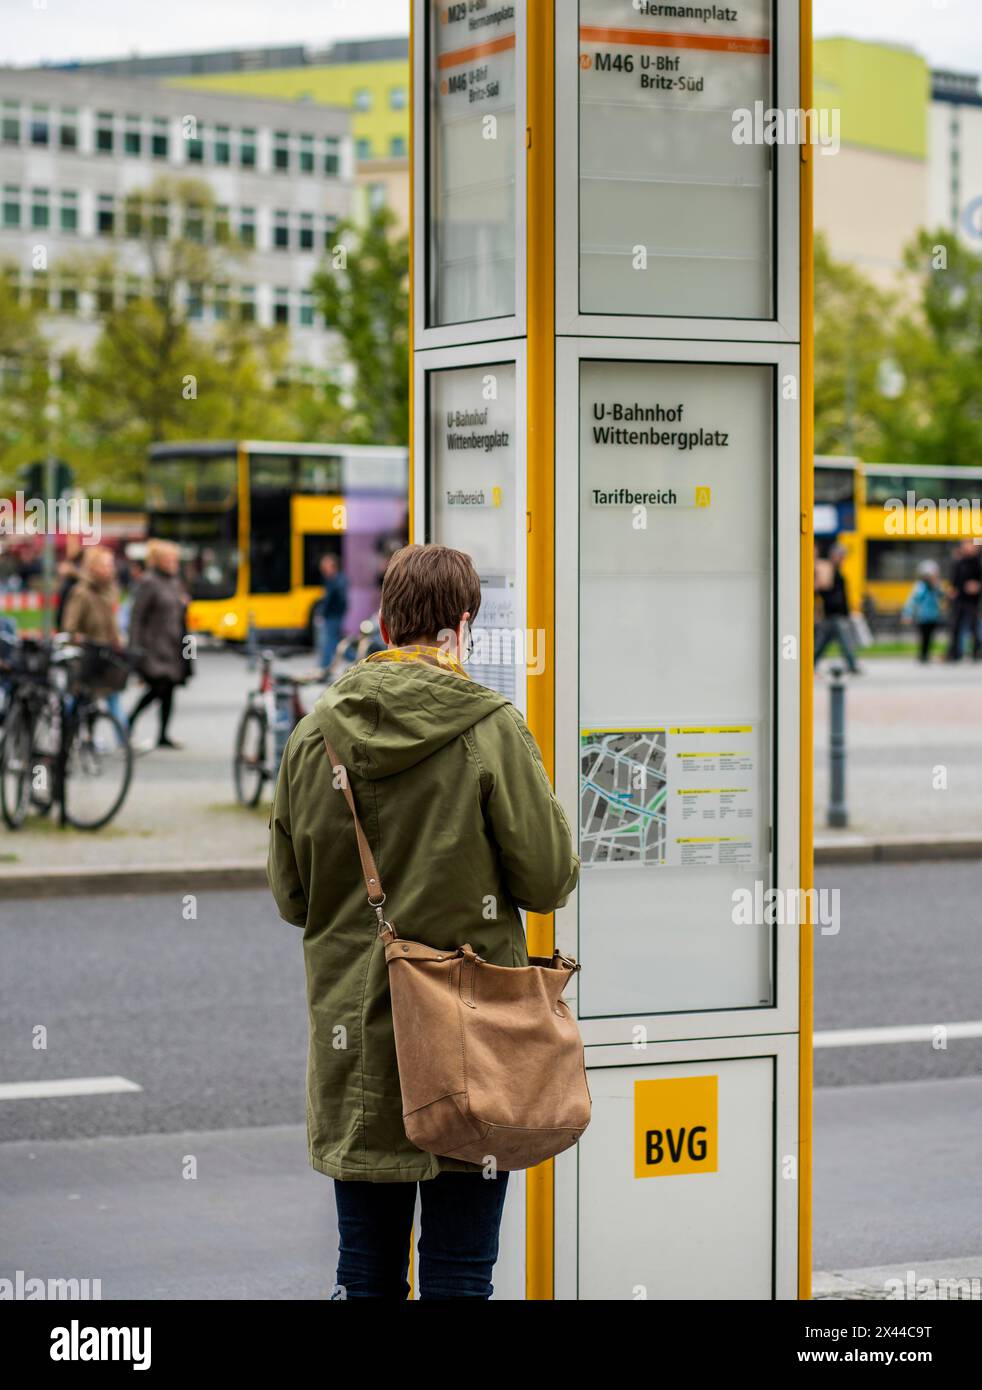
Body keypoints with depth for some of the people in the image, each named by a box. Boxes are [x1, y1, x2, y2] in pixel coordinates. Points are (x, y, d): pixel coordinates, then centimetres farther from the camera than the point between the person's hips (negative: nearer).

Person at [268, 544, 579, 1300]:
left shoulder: (314, 733, 1)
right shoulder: (491, 729, -10)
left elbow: (291, 896, 7)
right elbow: (549, 881, -6)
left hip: (351, 1035, 4)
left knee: (365, 1272, 13)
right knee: (458, 1274, 4)